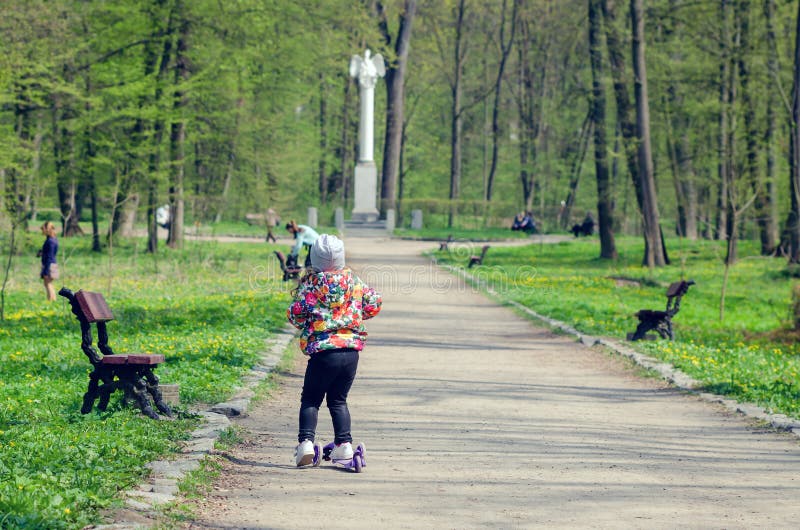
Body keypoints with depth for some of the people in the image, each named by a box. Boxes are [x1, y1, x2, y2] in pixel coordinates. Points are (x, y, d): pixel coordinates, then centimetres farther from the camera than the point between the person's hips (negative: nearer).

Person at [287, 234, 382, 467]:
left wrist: (304, 325, 14)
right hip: (351, 350, 3)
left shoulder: (310, 284, -6)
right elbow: (374, 304, 11)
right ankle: (344, 443, 6)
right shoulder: (353, 281, 4)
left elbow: (295, 313, -7)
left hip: (322, 350, -3)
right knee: (338, 400, 17)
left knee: (310, 399, 9)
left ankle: (306, 441, -6)